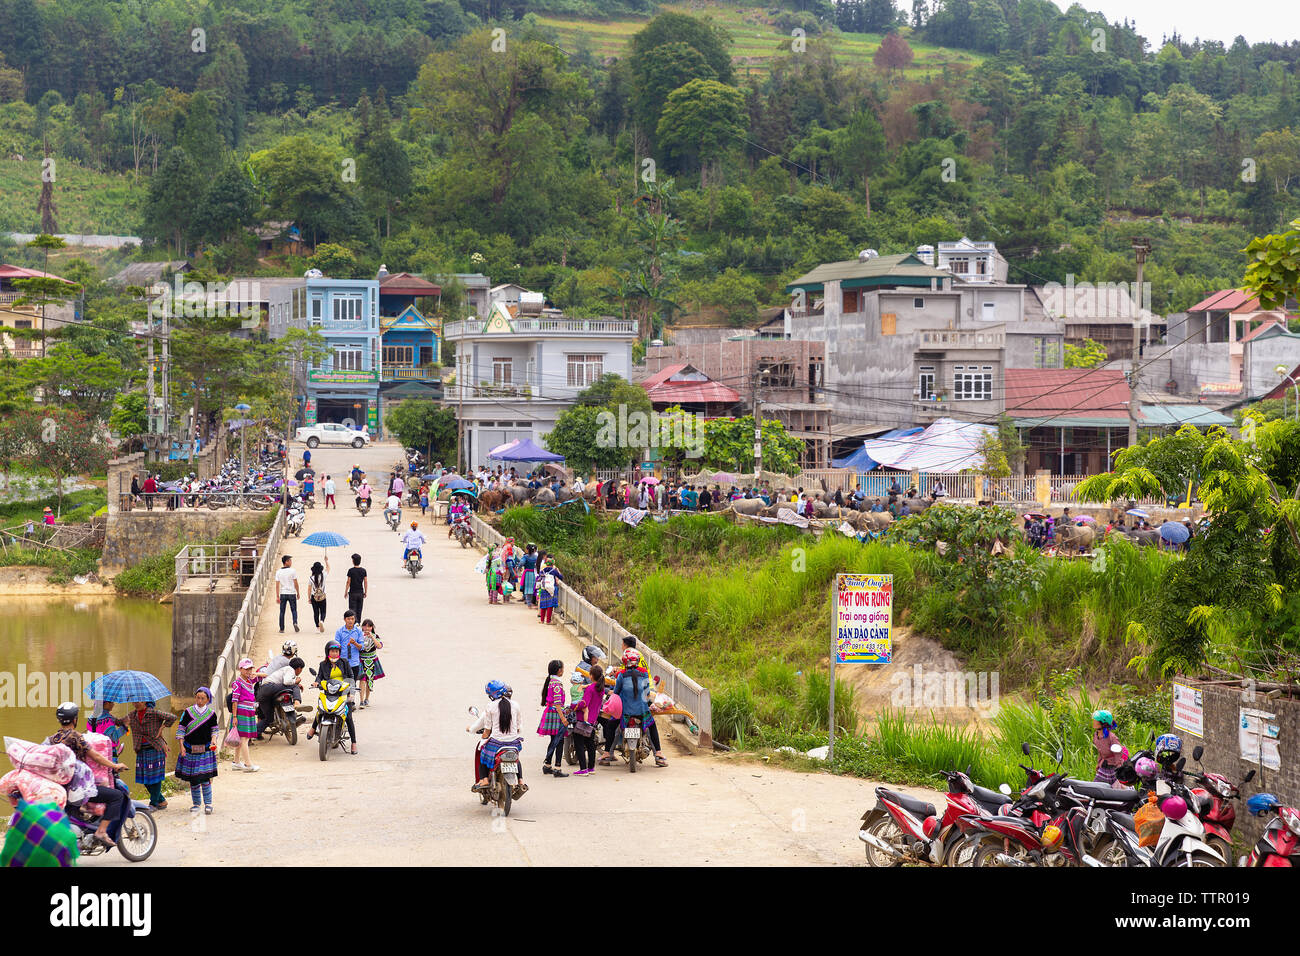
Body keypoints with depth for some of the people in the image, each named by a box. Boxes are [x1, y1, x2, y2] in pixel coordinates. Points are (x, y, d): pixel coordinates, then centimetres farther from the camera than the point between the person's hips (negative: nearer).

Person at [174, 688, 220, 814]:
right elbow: (181, 729, 2)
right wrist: (181, 746, -6)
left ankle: (208, 804, -1)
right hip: (190, 749, 1)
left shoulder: (211, 714, 2)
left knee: (205, 778, -9)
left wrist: (213, 740, -9)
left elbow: (214, 730, 10)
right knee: (192, 779, 4)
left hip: (206, 750, -1)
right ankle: (196, 804, 15)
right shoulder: (188, 712, 0)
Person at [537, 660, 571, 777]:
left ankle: (547, 765, 22)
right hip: (556, 713, -9)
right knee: (559, 741, -7)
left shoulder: (549, 681, 14)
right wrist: (562, 717, -21)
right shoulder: (557, 683, -14)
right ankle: (557, 769, -10)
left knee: (554, 740, 17)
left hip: (549, 711, 9)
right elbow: (557, 701, -20)